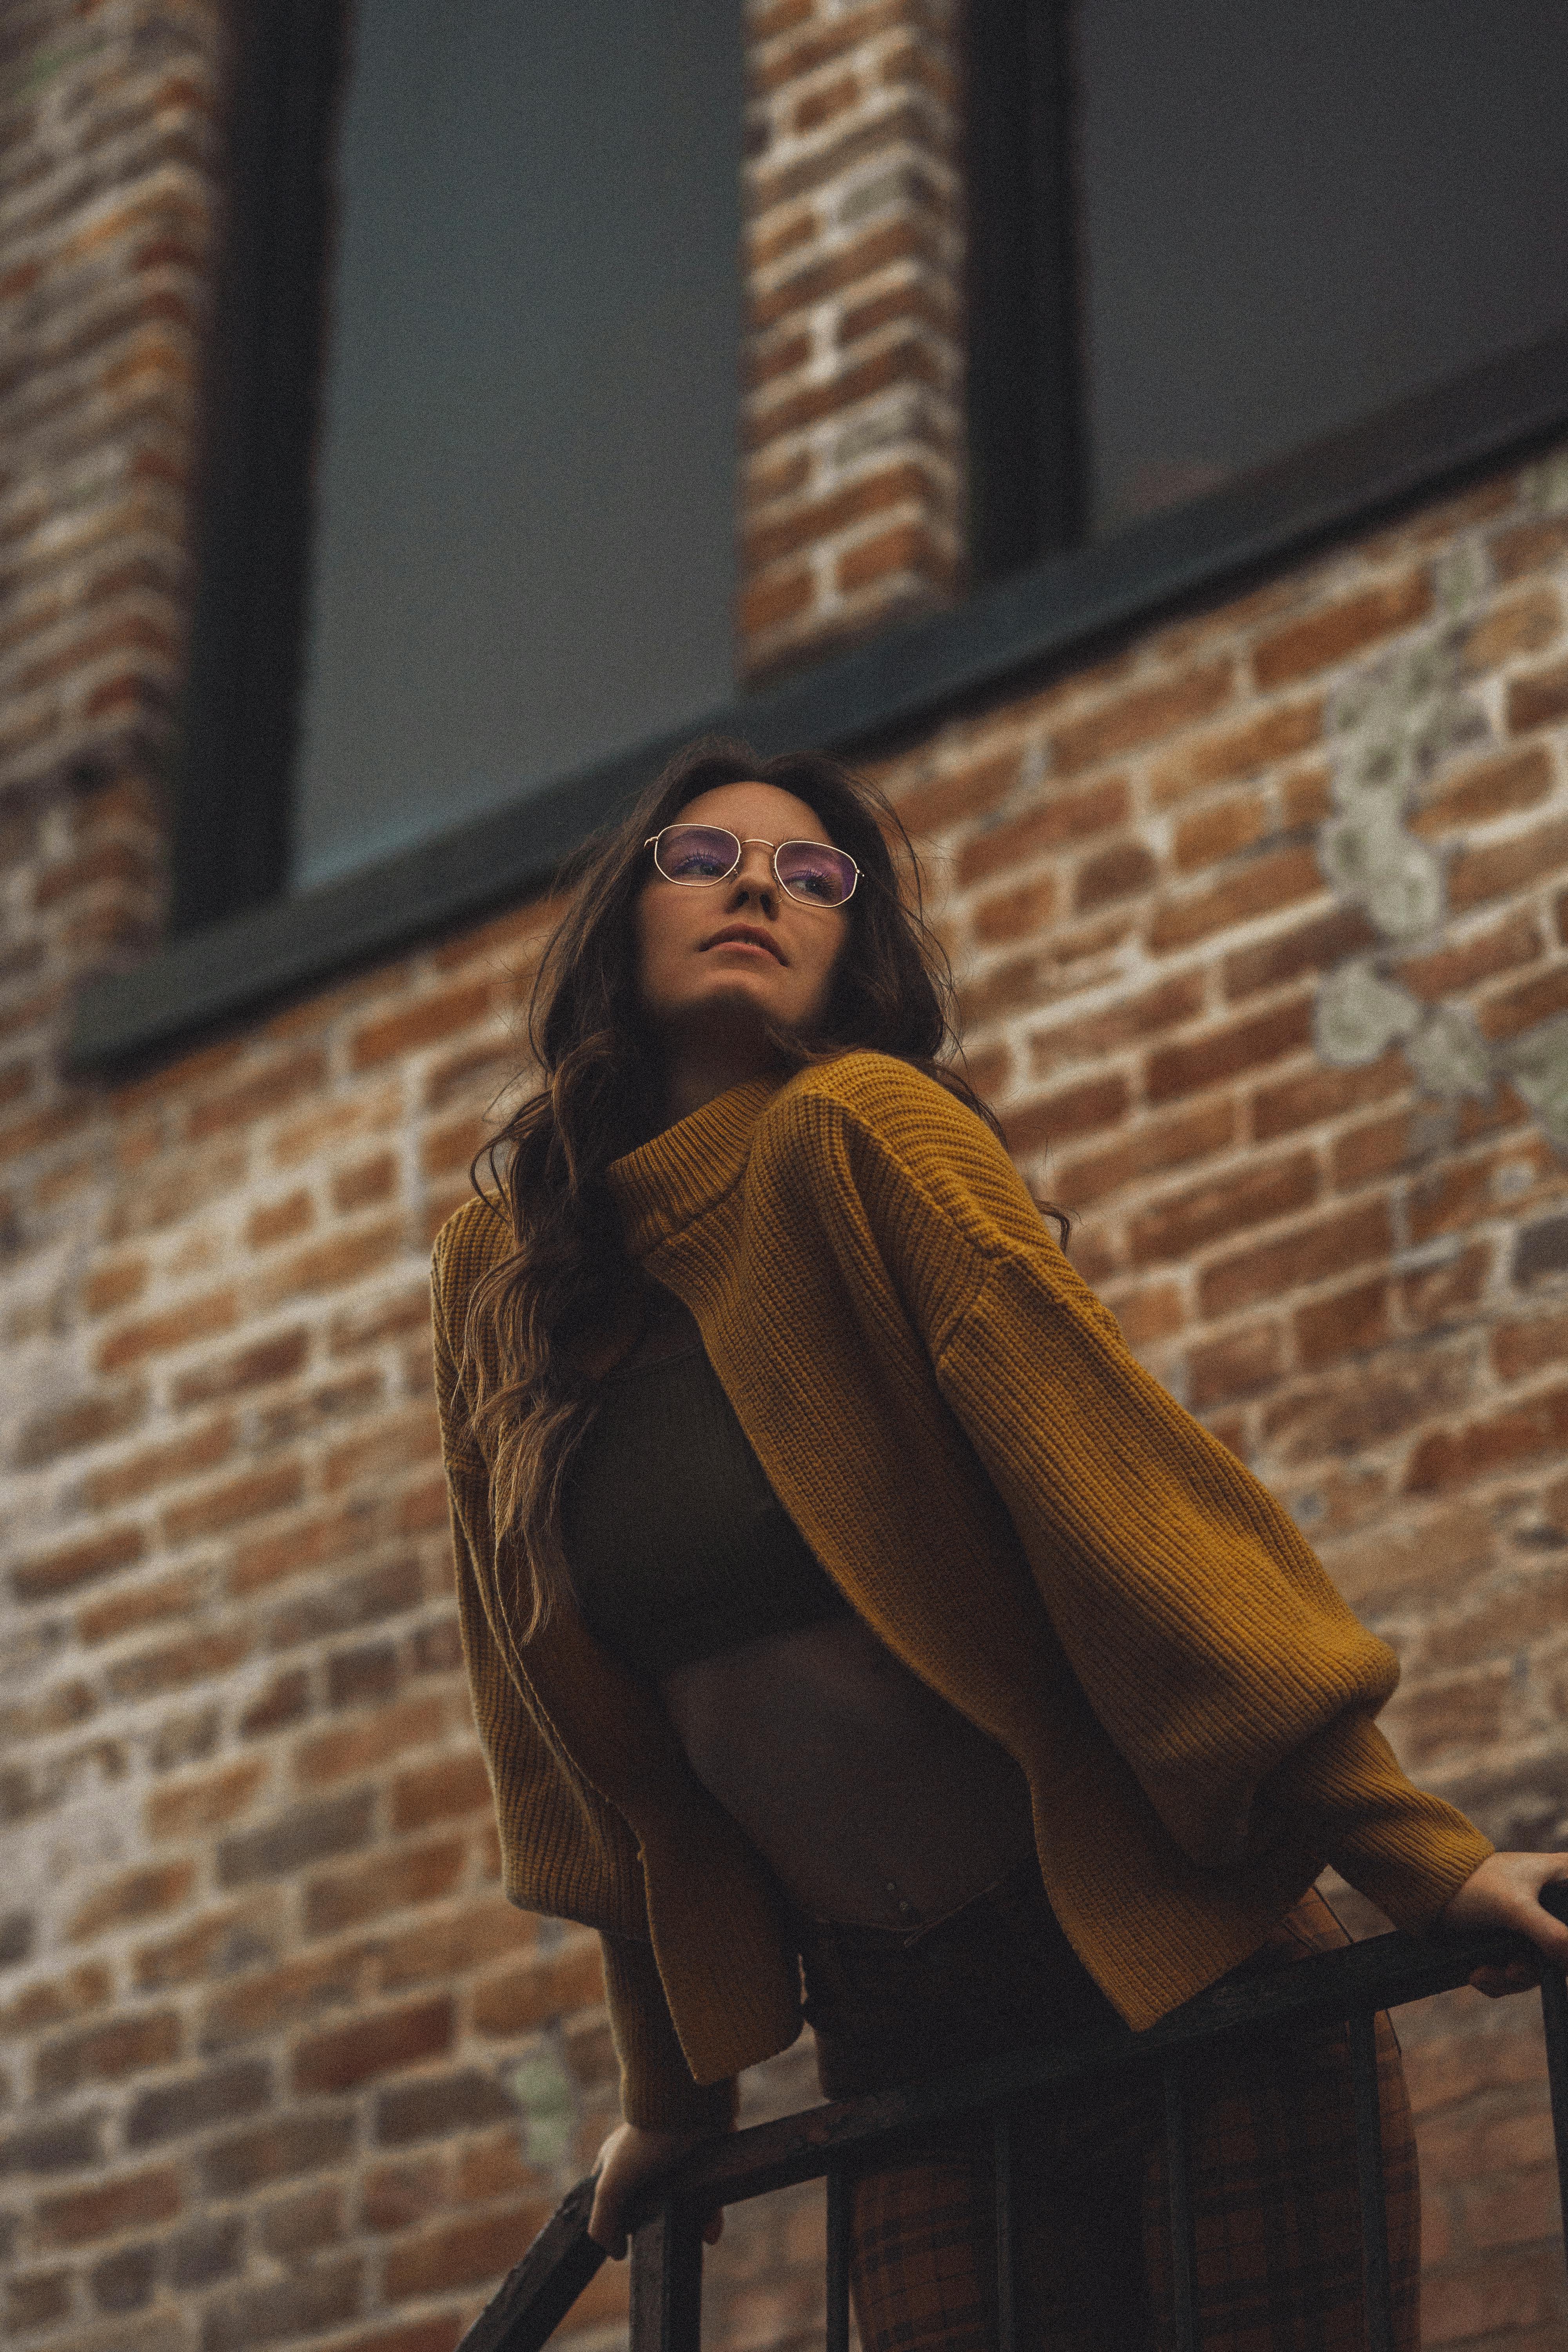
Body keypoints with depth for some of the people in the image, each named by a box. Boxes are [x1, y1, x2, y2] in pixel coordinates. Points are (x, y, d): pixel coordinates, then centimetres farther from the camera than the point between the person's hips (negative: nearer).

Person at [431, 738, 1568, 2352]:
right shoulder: (495, 1277, 7)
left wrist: (1415, 1857, -21)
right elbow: (579, 1734, 14)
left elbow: (1117, 1472, -17)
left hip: (1173, 1973, -4)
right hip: (893, 2039, 5)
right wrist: (674, 2088, 18)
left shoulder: (856, 1134, -11)